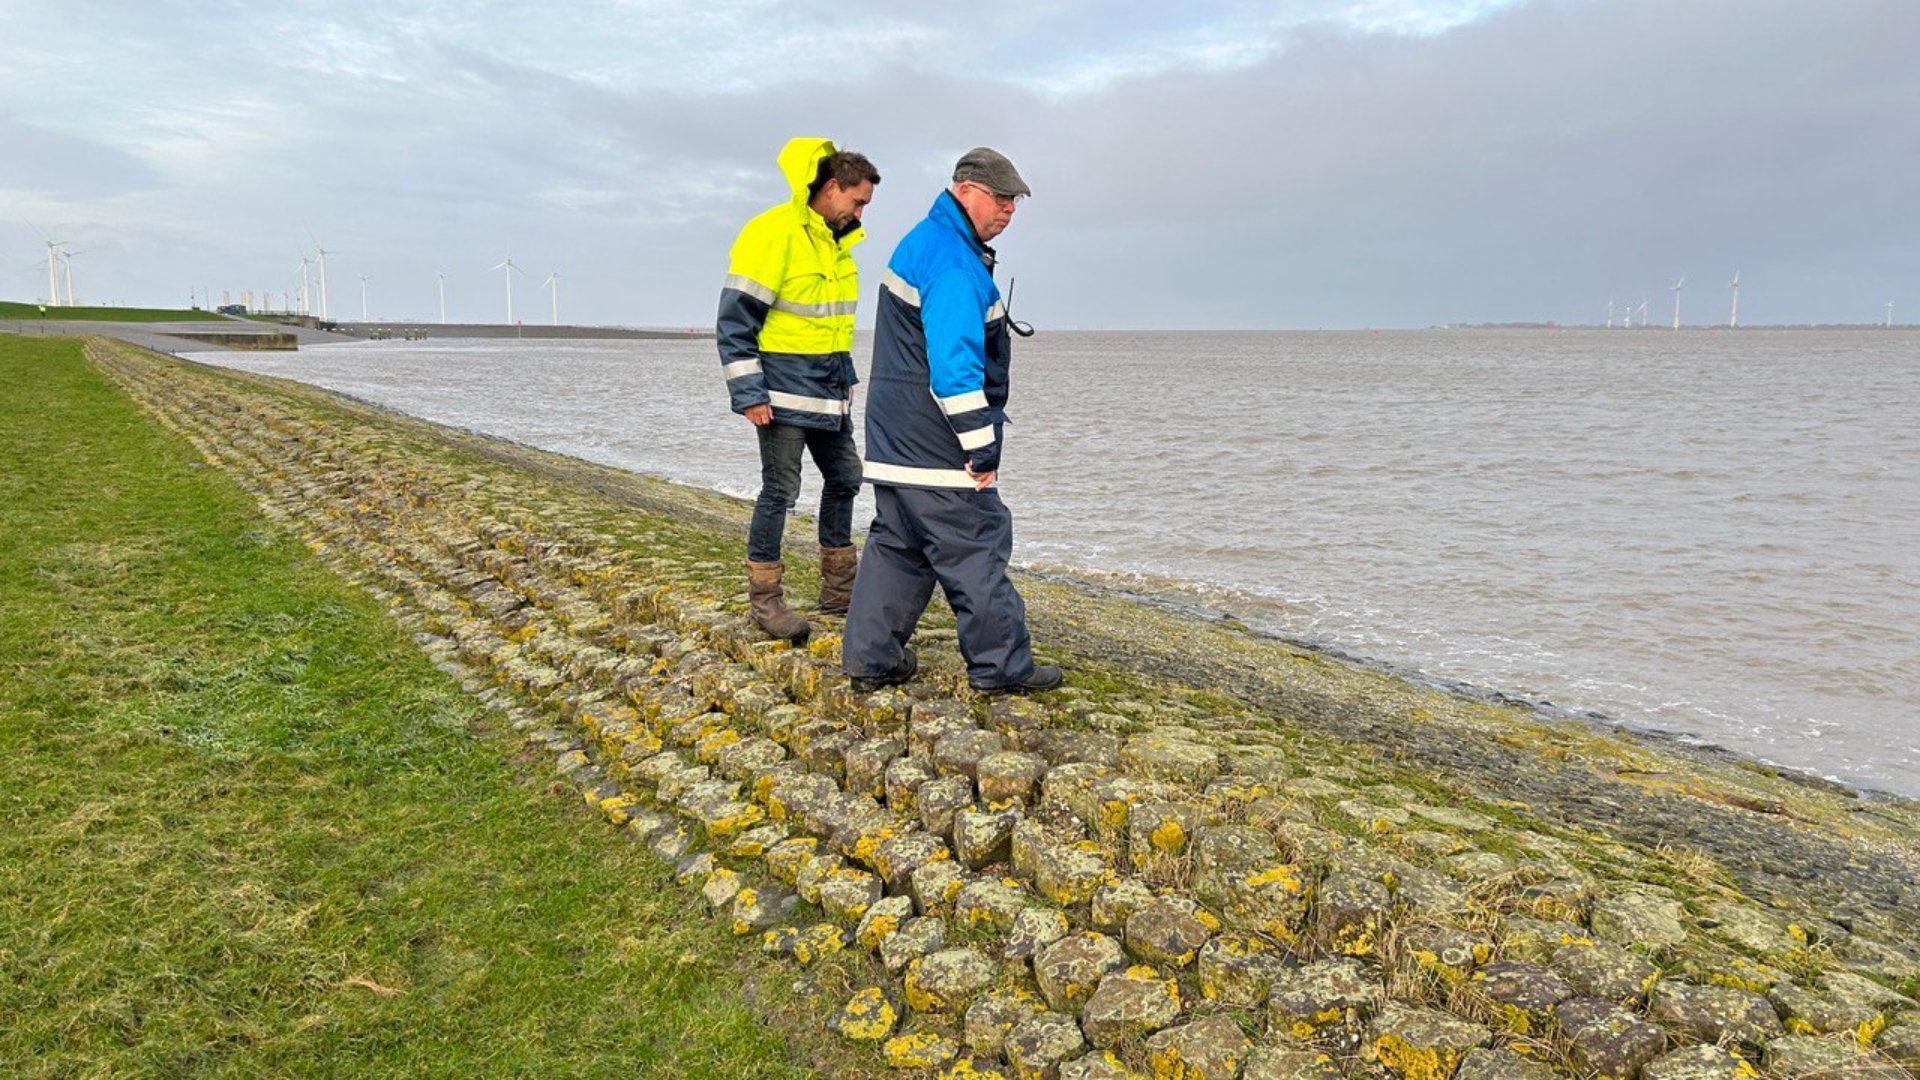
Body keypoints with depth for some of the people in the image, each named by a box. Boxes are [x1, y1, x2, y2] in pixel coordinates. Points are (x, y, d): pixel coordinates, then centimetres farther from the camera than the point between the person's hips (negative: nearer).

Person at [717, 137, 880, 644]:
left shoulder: (836, 241, 12)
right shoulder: (772, 233, -16)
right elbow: (734, 321, -17)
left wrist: (846, 381, 20)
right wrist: (748, 394, -19)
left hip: (830, 390, 9)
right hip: (784, 391, -9)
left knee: (844, 479, 13)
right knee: (780, 491, -3)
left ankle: (839, 588, 25)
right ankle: (765, 598, 9)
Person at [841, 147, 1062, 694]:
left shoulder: (924, 240, 17)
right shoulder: (954, 264, -18)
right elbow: (955, 367, -25)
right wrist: (982, 448, -20)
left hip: (895, 439, 10)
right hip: (933, 444, -10)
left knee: (897, 544, 14)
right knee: (975, 546, -1)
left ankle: (872, 658, 18)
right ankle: (1000, 664, 9)